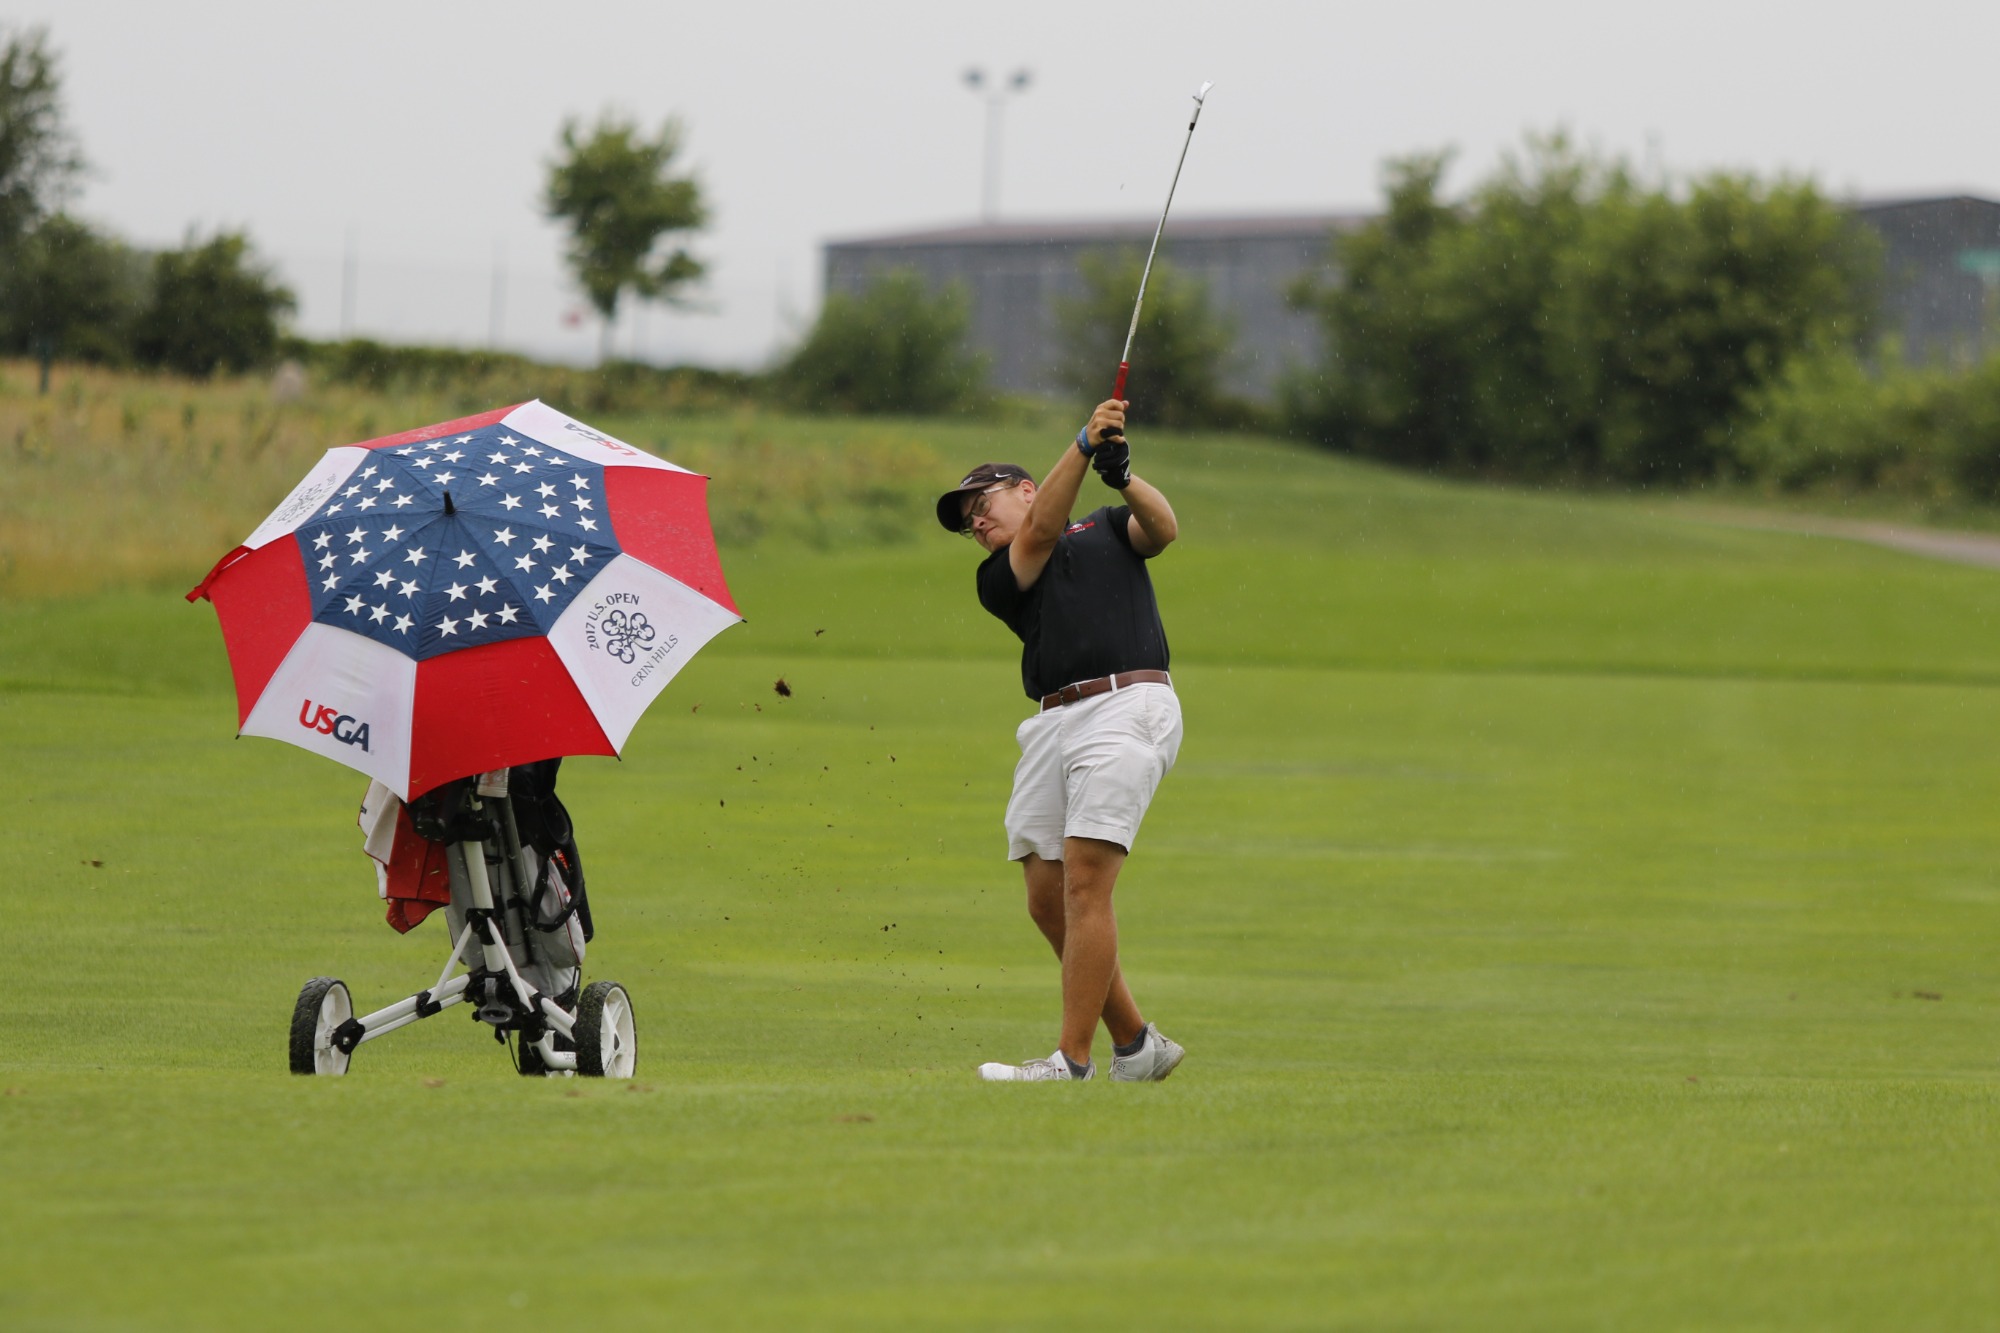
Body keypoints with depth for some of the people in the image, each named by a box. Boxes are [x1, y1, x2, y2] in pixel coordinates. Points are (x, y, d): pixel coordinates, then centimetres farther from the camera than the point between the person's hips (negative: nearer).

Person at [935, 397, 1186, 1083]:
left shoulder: (1107, 527, 18)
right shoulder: (998, 577, 20)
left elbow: (1162, 529, -1)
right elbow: (1042, 531, 2)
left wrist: (1124, 478, -19)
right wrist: (1084, 446, -8)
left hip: (1128, 705, -5)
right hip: (1052, 723, 5)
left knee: (1084, 883, -14)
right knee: (1047, 900, 0)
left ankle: (1072, 1060, -16)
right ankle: (1134, 1045, 13)